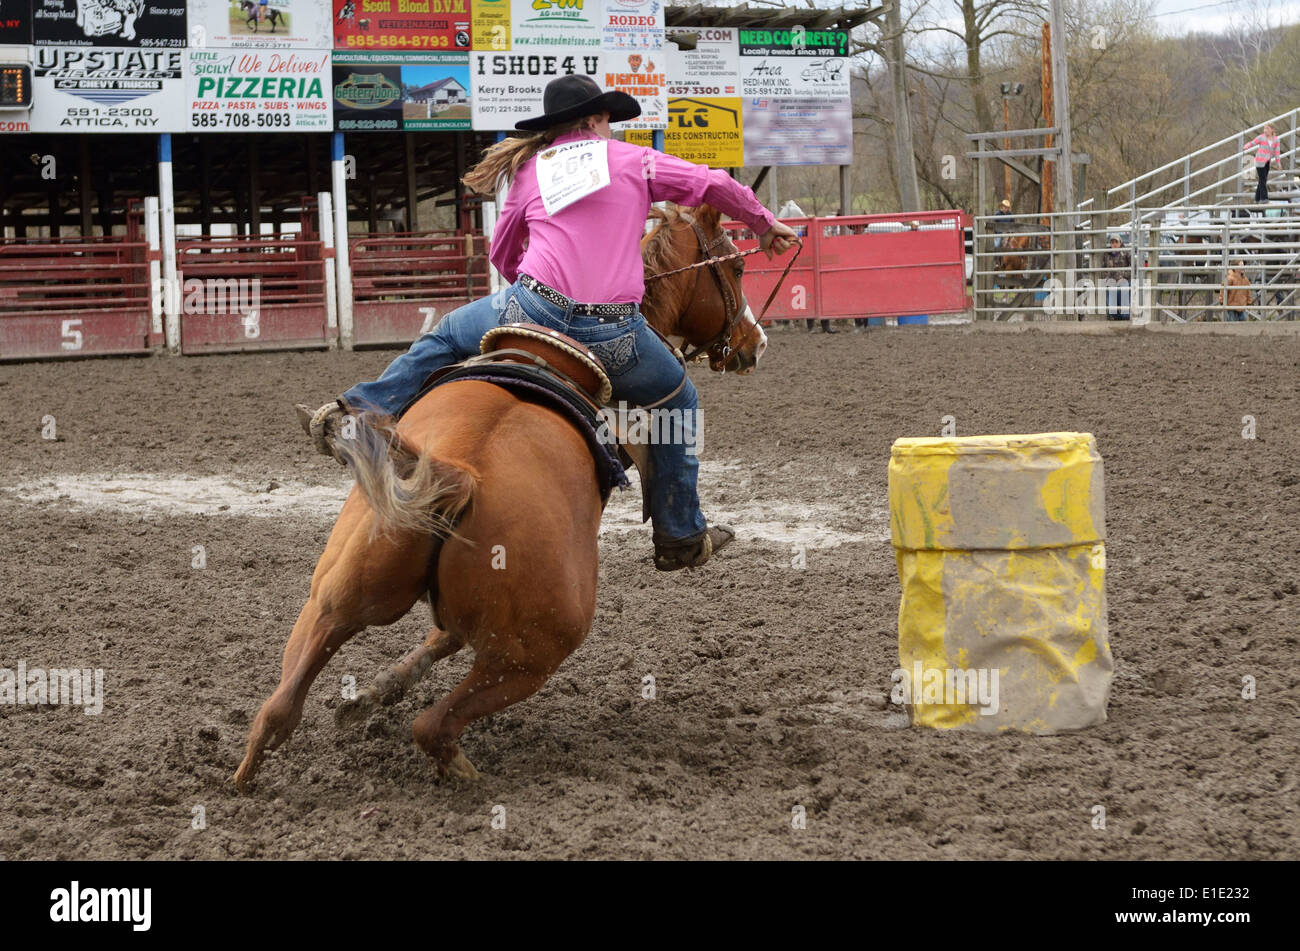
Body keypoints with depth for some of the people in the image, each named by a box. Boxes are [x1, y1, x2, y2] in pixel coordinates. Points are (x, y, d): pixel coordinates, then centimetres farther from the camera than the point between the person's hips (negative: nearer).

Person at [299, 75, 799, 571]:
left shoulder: (529, 171, 20)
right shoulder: (632, 160, 13)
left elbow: (501, 253, 32)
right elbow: (714, 185, 13)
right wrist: (765, 223, 31)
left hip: (532, 311, 1)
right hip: (613, 336, -1)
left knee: (444, 338, 28)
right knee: (677, 401, 24)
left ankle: (354, 414, 17)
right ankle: (681, 537, 27)